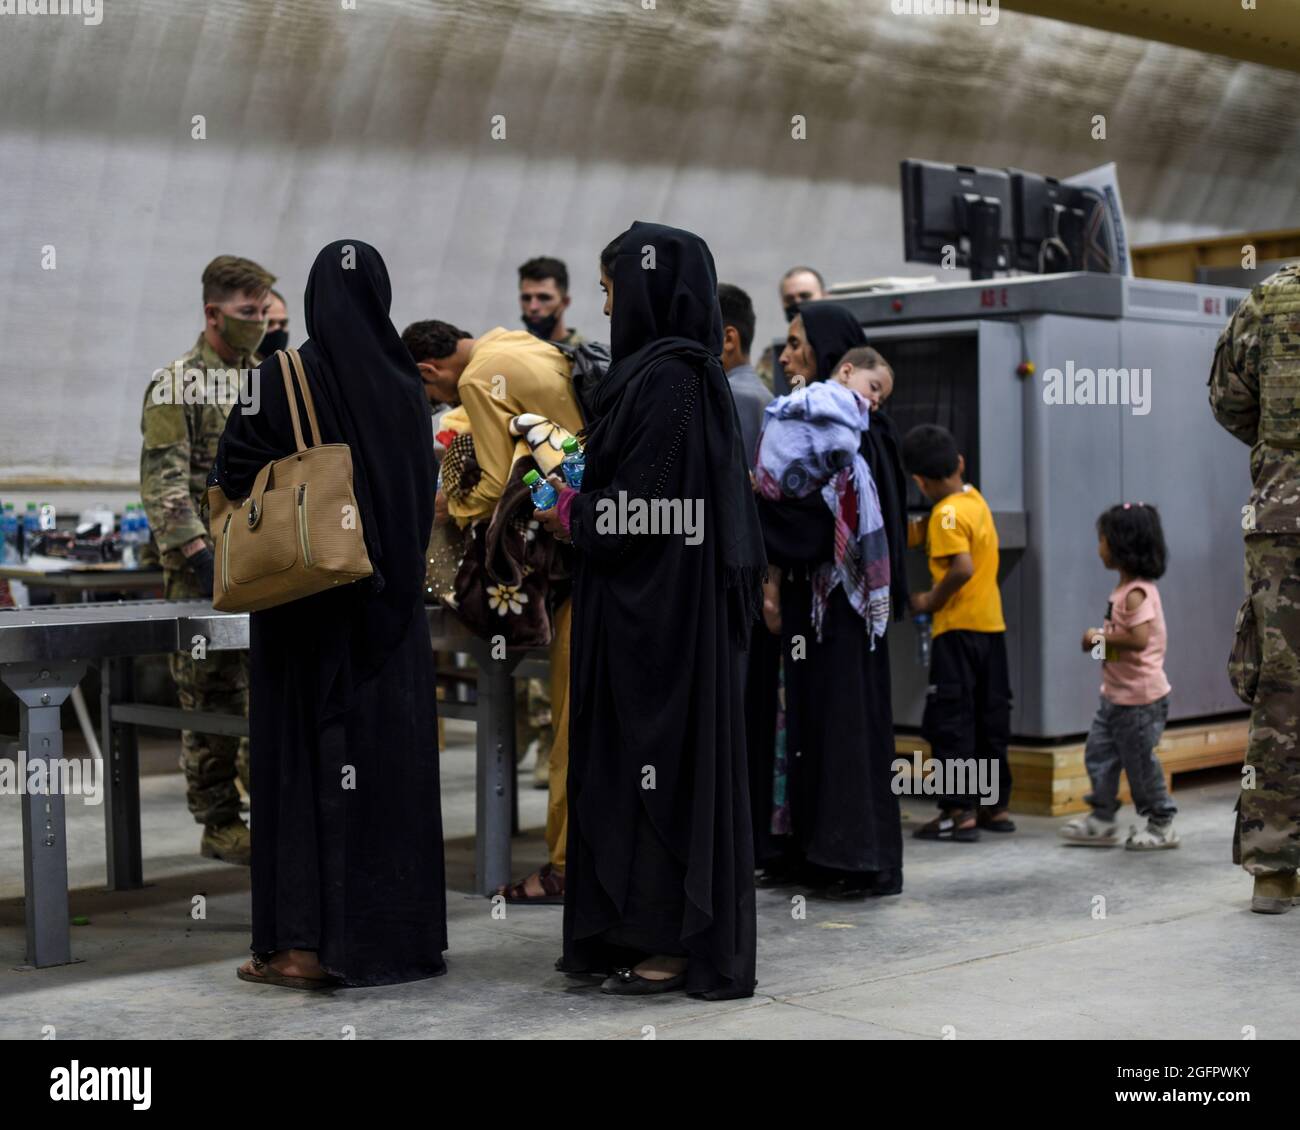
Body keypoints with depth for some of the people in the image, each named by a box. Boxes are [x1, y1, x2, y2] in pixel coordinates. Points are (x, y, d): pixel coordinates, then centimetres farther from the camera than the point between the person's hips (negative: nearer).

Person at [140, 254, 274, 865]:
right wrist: (201, 557, -21)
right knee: (212, 701, 1)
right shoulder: (176, 385, -8)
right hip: (205, 572, -6)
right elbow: (163, 484, -14)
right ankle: (219, 824, 9)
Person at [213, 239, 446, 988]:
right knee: (392, 751, 9)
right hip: (393, 598, 4)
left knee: (308, 754, 0)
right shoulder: (405, 384, 2)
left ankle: (310, 943, 0)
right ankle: (401, 930, 15)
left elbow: (233, 474, -7)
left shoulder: (291, 377, -10)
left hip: (308, 597, -4)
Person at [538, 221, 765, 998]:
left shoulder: (669, 377, -15)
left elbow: (648, 500, -20)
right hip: (650, 601, 10)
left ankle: (677, 941, 3)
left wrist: (571, 514, -5)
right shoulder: (662, 369, 14)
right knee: (642, 758, 12)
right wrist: (580, 502, 8)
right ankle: (641, 931, 18)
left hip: (662, 605, -10)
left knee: (663, 756, -4)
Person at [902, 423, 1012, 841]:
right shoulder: (975, 499, 10)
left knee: (950, 720, -3)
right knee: (990, 716, 13)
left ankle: (959, 811, -3)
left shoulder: (946, 513, -15)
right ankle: (995, 804, 20)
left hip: (958, 626, -8)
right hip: (991, 623, 8)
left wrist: (931, 601, -15)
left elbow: (962, 568, -26)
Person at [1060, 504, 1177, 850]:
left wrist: (1100, 638, -19)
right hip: (1115, 694, 10)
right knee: (1098, 753, 10)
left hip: (1140, 698, -10)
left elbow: (1139, 639, -30)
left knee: (1140, 761, 2)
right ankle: (1101, 821, 17)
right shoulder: (1124, 589, 9)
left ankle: (1161, 825, 15)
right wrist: (1100, 639, 4)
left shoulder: (1137, 592, -20)